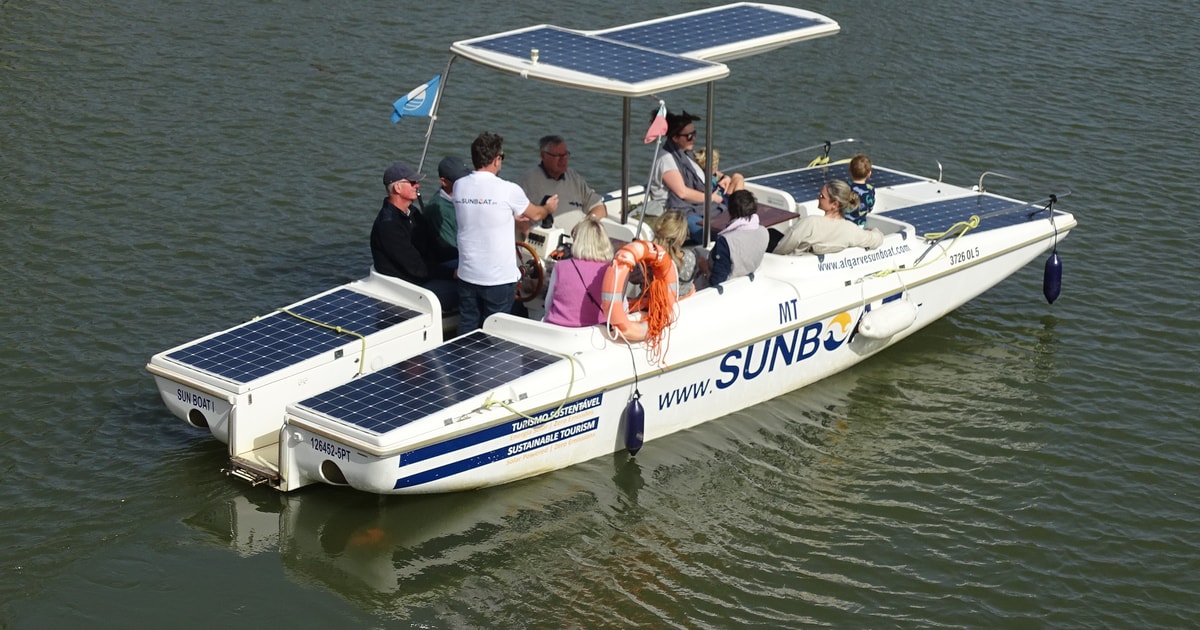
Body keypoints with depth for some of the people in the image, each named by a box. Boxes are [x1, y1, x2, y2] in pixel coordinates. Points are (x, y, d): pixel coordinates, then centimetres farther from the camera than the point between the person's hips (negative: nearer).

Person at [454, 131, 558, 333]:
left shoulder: (459, 186, 0)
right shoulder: (508, 190, -15)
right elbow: (534, 215, 5)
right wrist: (548, 208, 28)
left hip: (467, 276, 5)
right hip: (499, 278, -4)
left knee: (467, 331, 12)